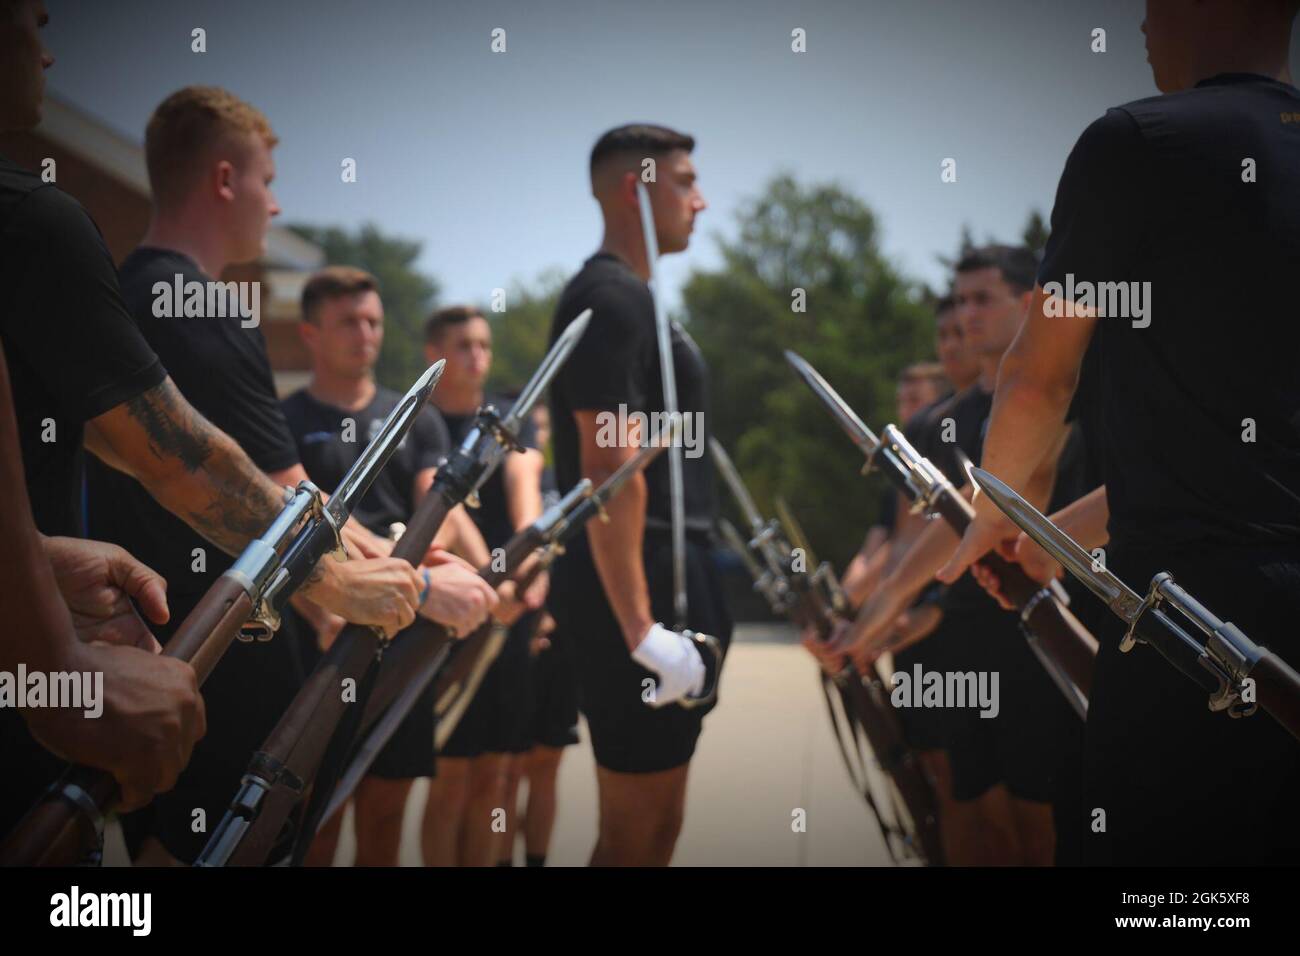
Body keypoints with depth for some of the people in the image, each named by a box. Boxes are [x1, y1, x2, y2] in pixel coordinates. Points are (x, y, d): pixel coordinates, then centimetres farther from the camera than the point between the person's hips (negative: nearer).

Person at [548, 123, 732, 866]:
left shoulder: (631, 299, 19)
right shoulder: (613, 298, -13)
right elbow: (610, 465, -22)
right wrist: (642, 629, -27)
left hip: (666, 578, 10)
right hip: (639, 582, -10)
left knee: (657, 824, 15)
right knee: (637, 831, -6)